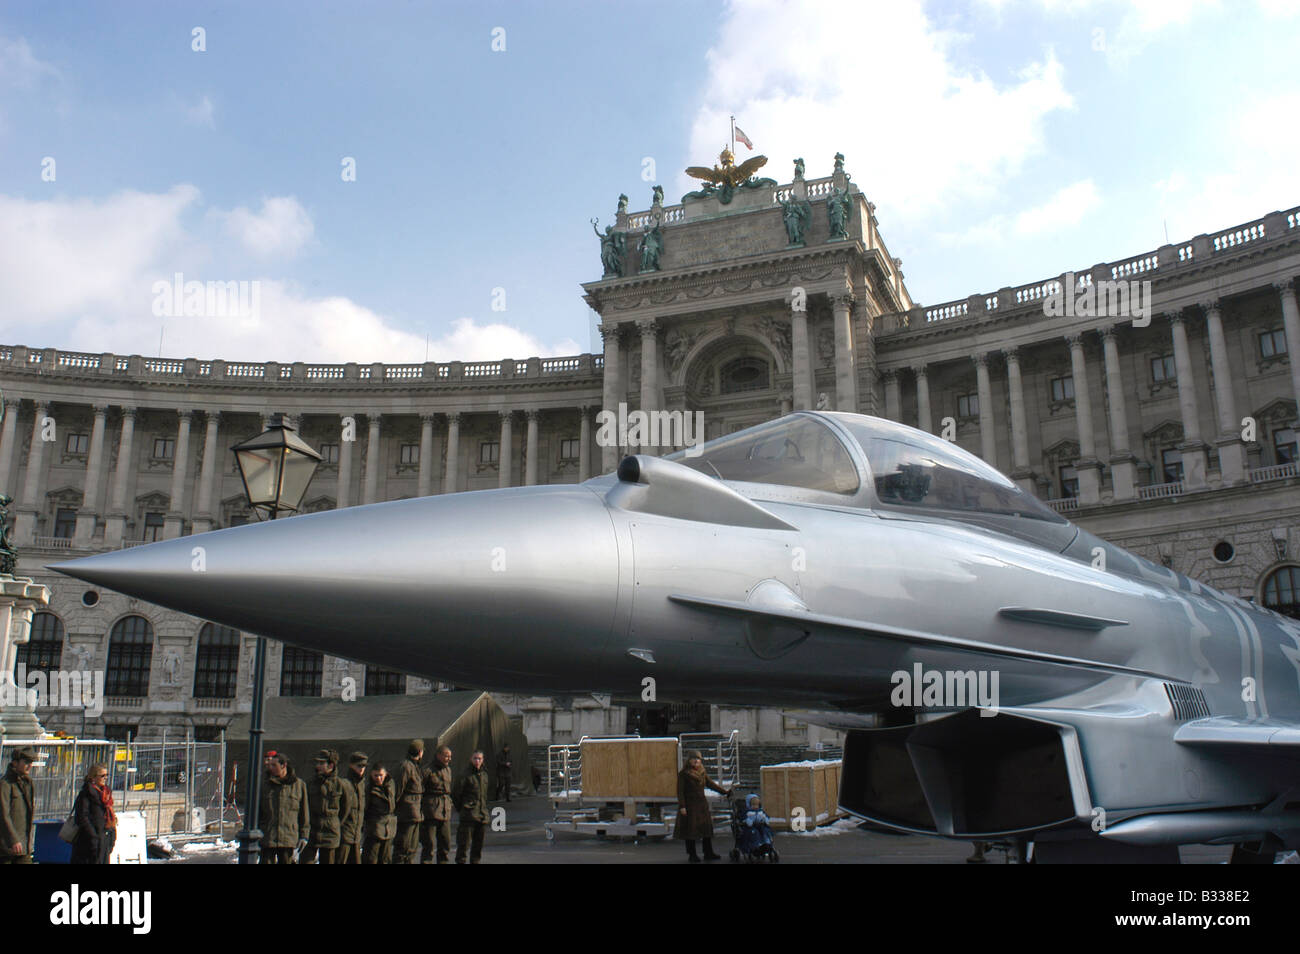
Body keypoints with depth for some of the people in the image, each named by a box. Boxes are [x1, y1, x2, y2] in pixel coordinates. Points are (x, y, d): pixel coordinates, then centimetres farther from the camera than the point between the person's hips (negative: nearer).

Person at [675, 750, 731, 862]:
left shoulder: (702, 773, 10)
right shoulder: (683, 774, -8)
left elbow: (711, 784, 12)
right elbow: (680, 791, -10)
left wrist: (724, 791, 3)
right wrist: (682, 806, -16)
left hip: (702, 804, 6)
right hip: (690, 805, -6)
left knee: (707, 827, 5)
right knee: (691, 829, -2)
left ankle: (708, 853, 13)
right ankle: (692, 854, 9)